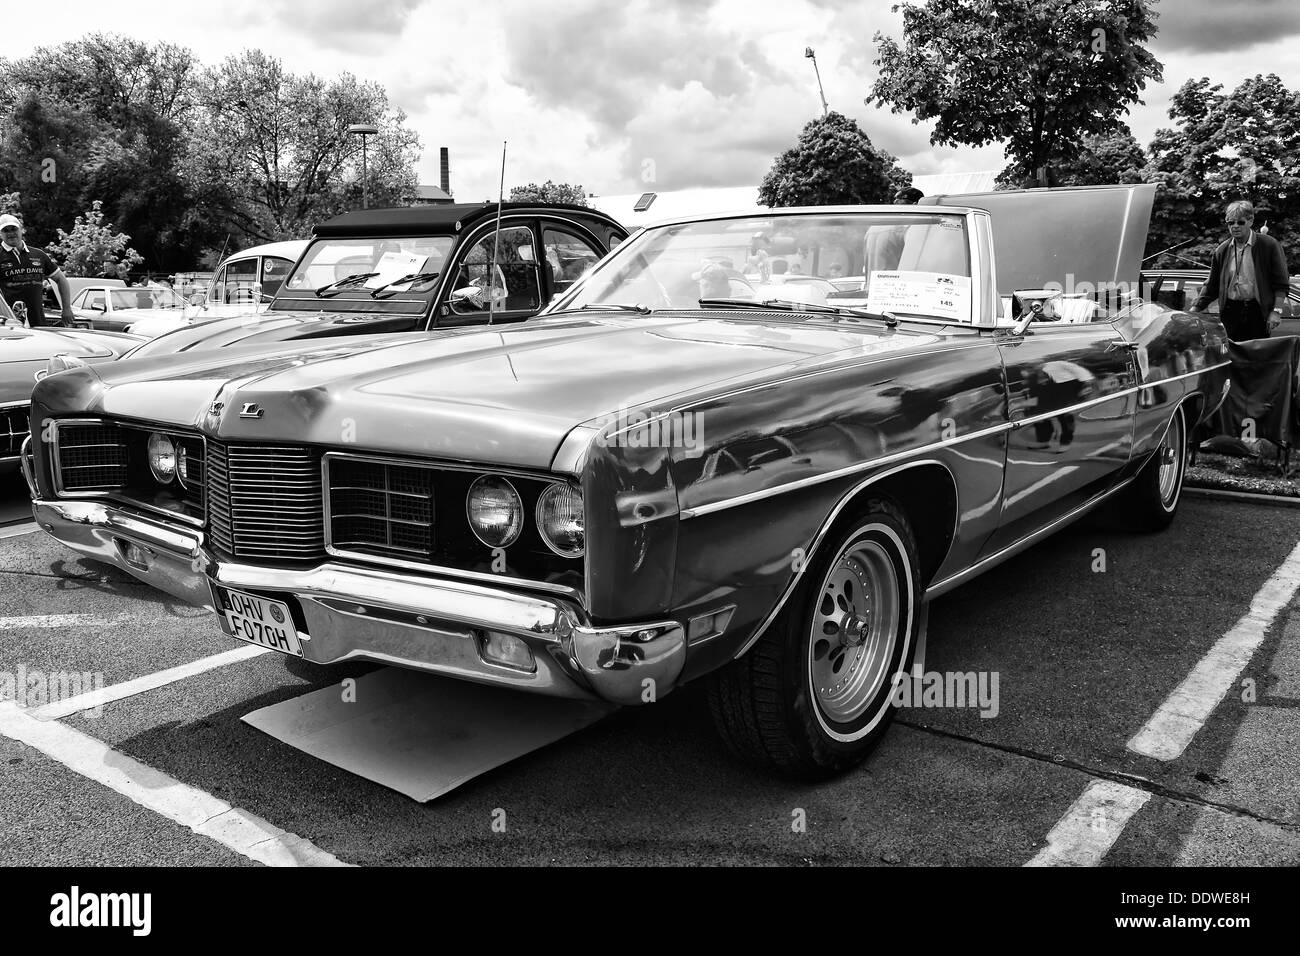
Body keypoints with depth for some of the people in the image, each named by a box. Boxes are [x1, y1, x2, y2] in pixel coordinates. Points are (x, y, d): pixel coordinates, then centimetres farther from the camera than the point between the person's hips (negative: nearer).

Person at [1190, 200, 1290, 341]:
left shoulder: (1269, 245, -1)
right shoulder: (1222, 251, 9)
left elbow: (1281, 283, 0)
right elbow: (1212, 286, 13)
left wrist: (1276, 311, -8)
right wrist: (1194, 309, 3)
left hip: (1258, 313, -3)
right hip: (1230, 312, 3)